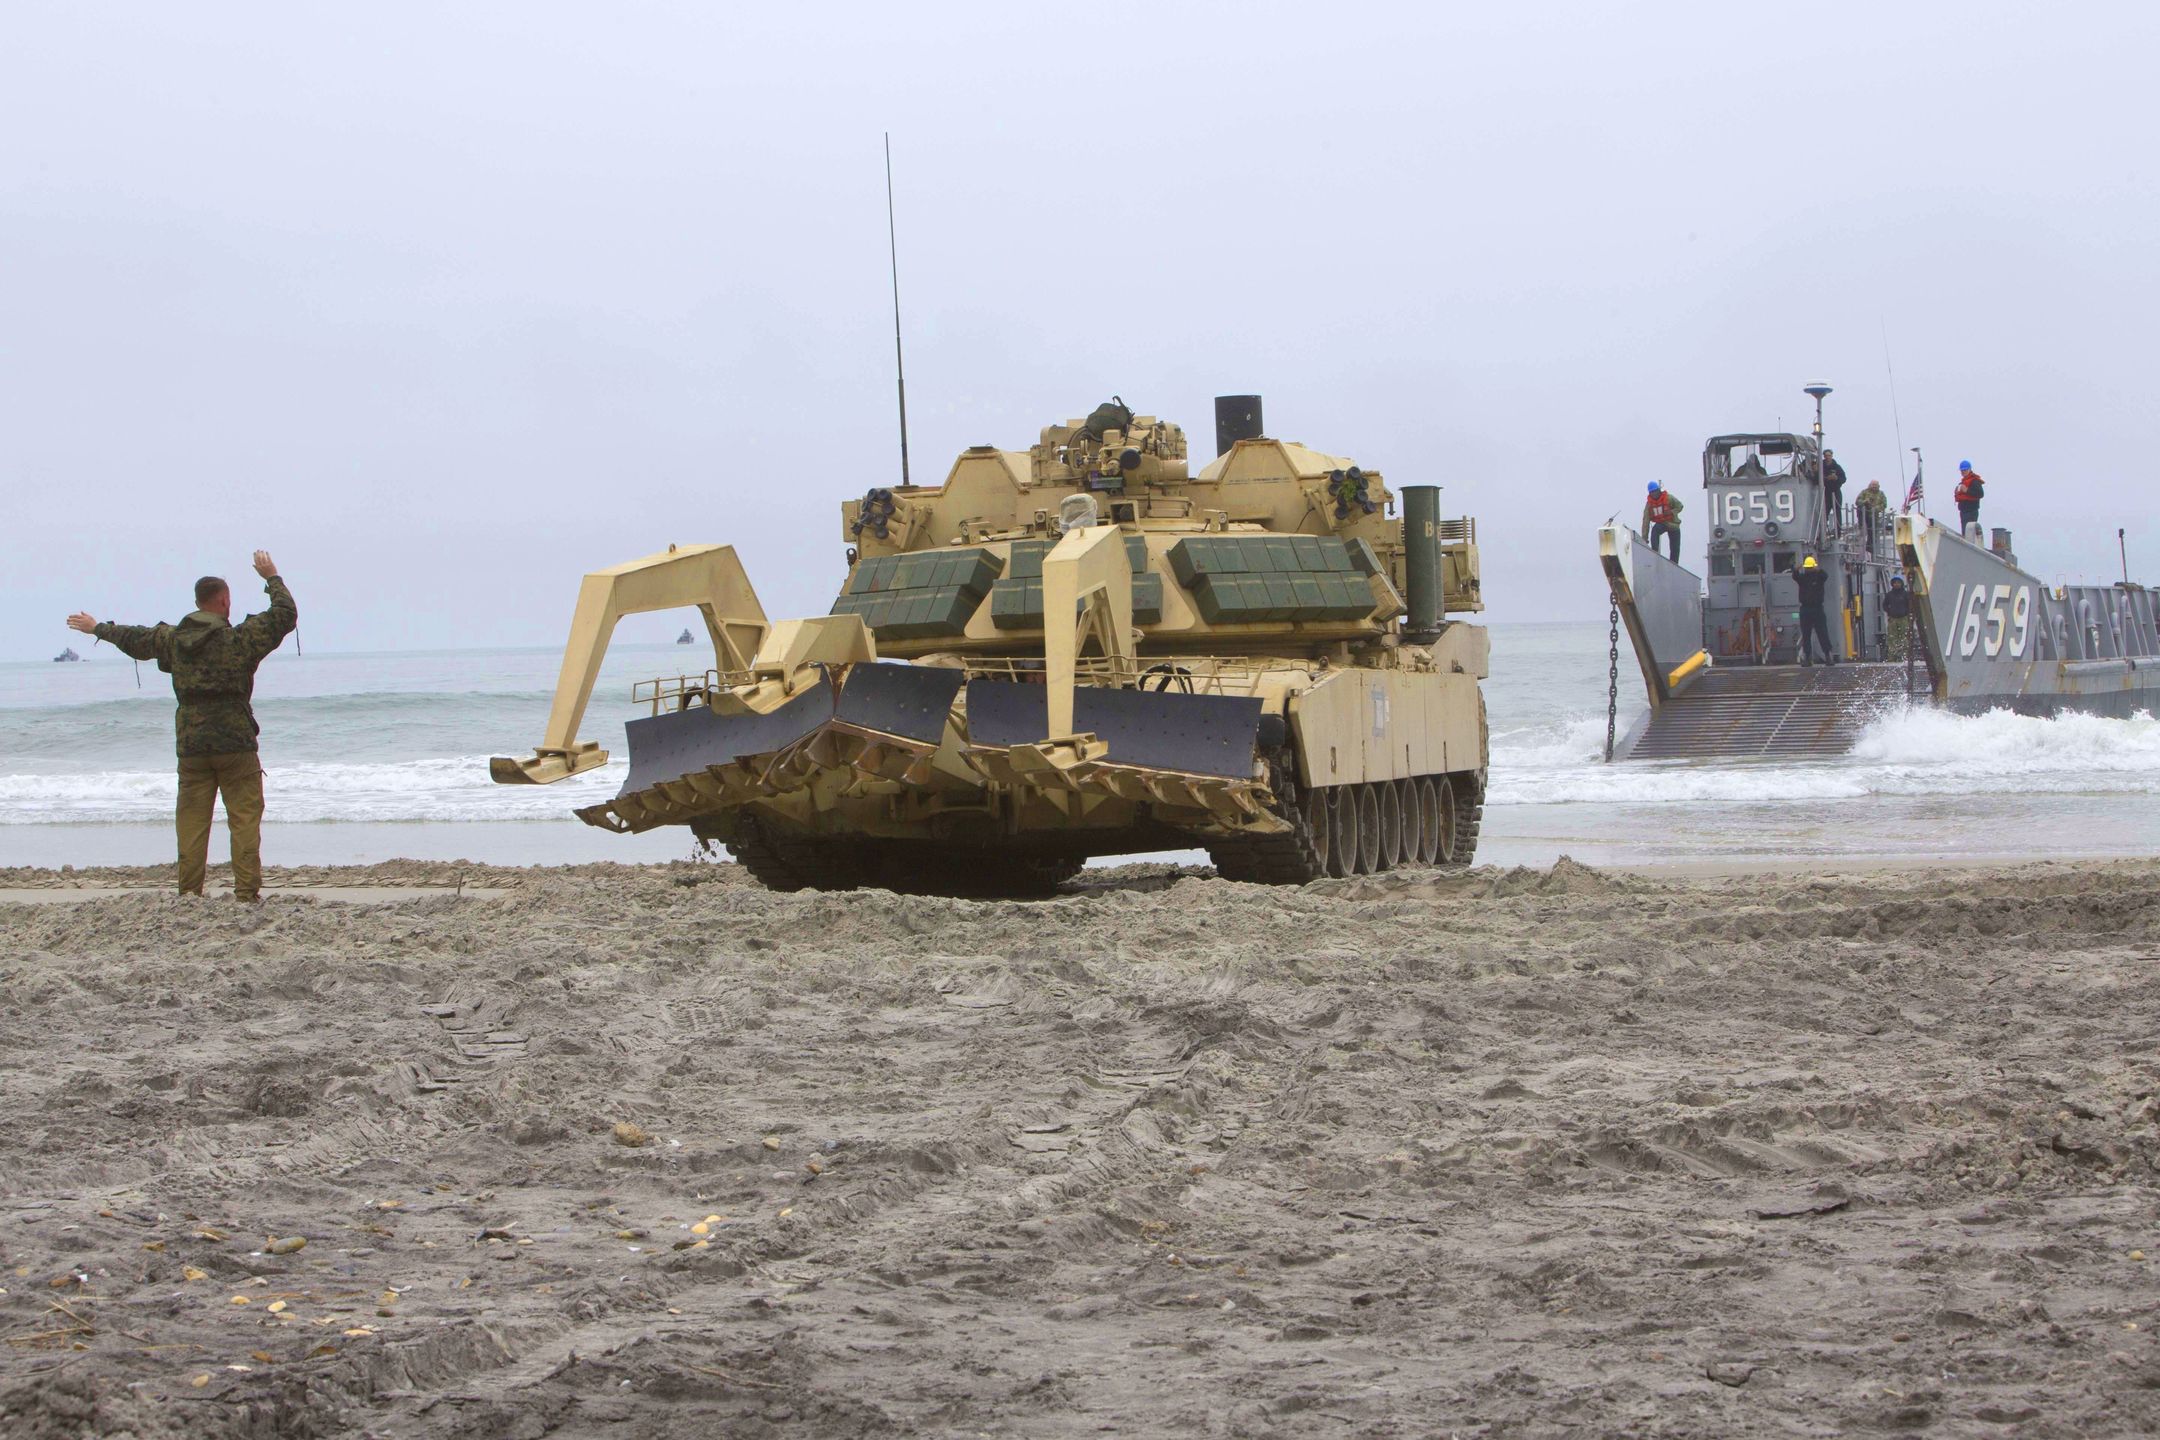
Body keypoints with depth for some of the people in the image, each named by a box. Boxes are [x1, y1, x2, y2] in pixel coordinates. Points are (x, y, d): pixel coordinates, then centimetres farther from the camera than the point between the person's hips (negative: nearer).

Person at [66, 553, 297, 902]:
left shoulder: (171, 638, 6)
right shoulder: (241, 638, -8)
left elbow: (133, 639, 22)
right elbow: (285, 614, -2)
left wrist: (97, 628, 41)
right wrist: (272, 578, 15)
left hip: (190, 744, 4)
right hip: (235, 742, -4)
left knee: (191, 820, 9)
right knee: (244, 818, -1)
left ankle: (189, 893, 8)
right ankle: (247, 892, -7)